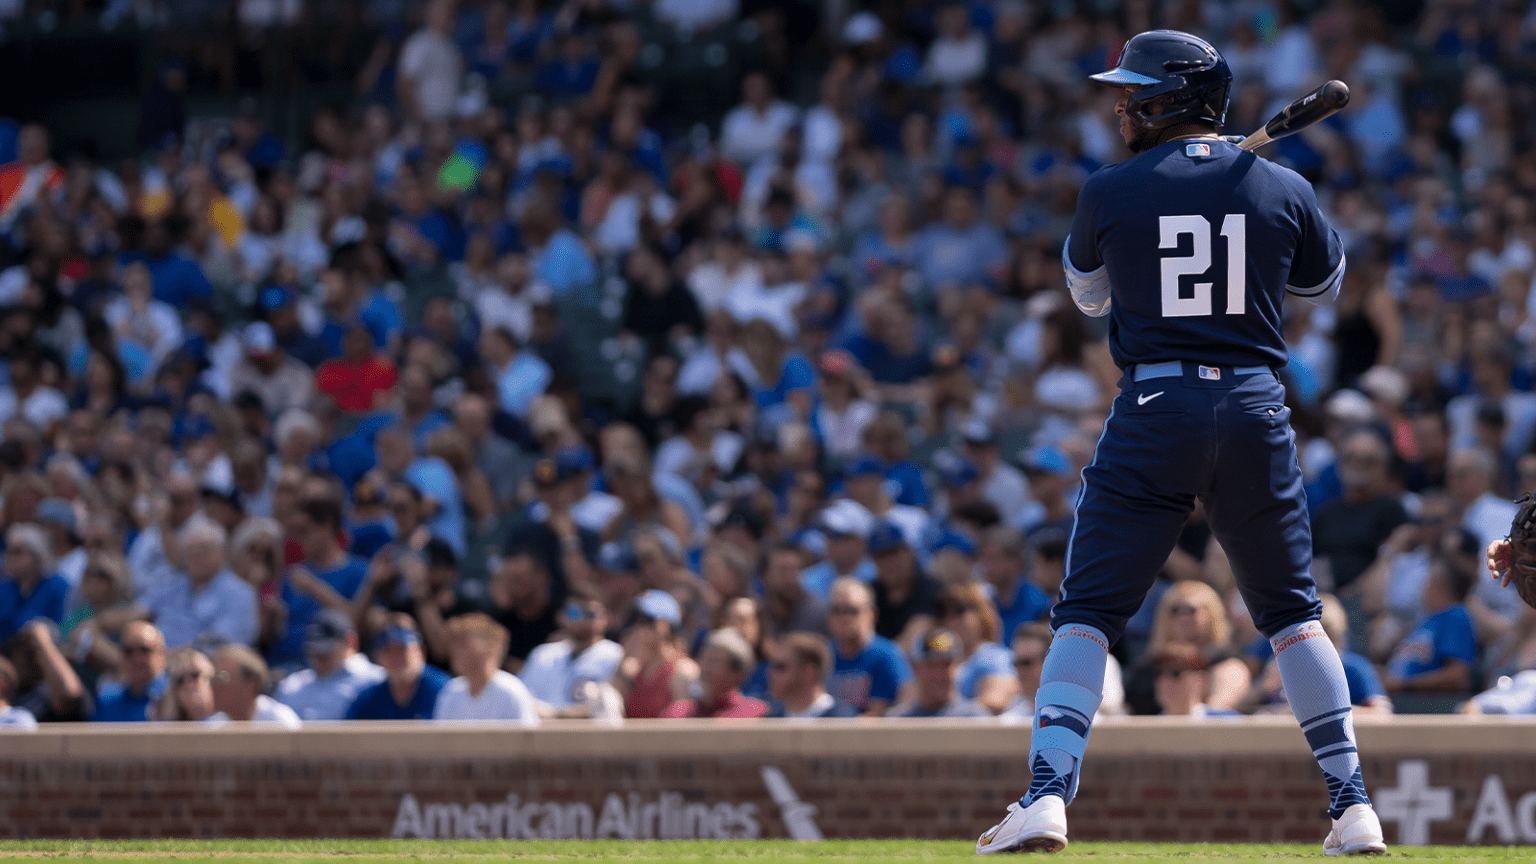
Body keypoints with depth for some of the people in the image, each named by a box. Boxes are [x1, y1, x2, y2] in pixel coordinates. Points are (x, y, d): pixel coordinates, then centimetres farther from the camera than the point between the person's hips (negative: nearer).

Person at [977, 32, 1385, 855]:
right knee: (1293, 612, 16)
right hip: (1256, 412, 2)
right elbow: (1324, 285, 21)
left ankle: (1046, 797, -14)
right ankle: (1352, 808, 12)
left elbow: (1089, 295, 14)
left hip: (1153, 415, -2)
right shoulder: (1284, 190, 3)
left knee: (1087, 611, 1)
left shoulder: (1111, 191, -2)